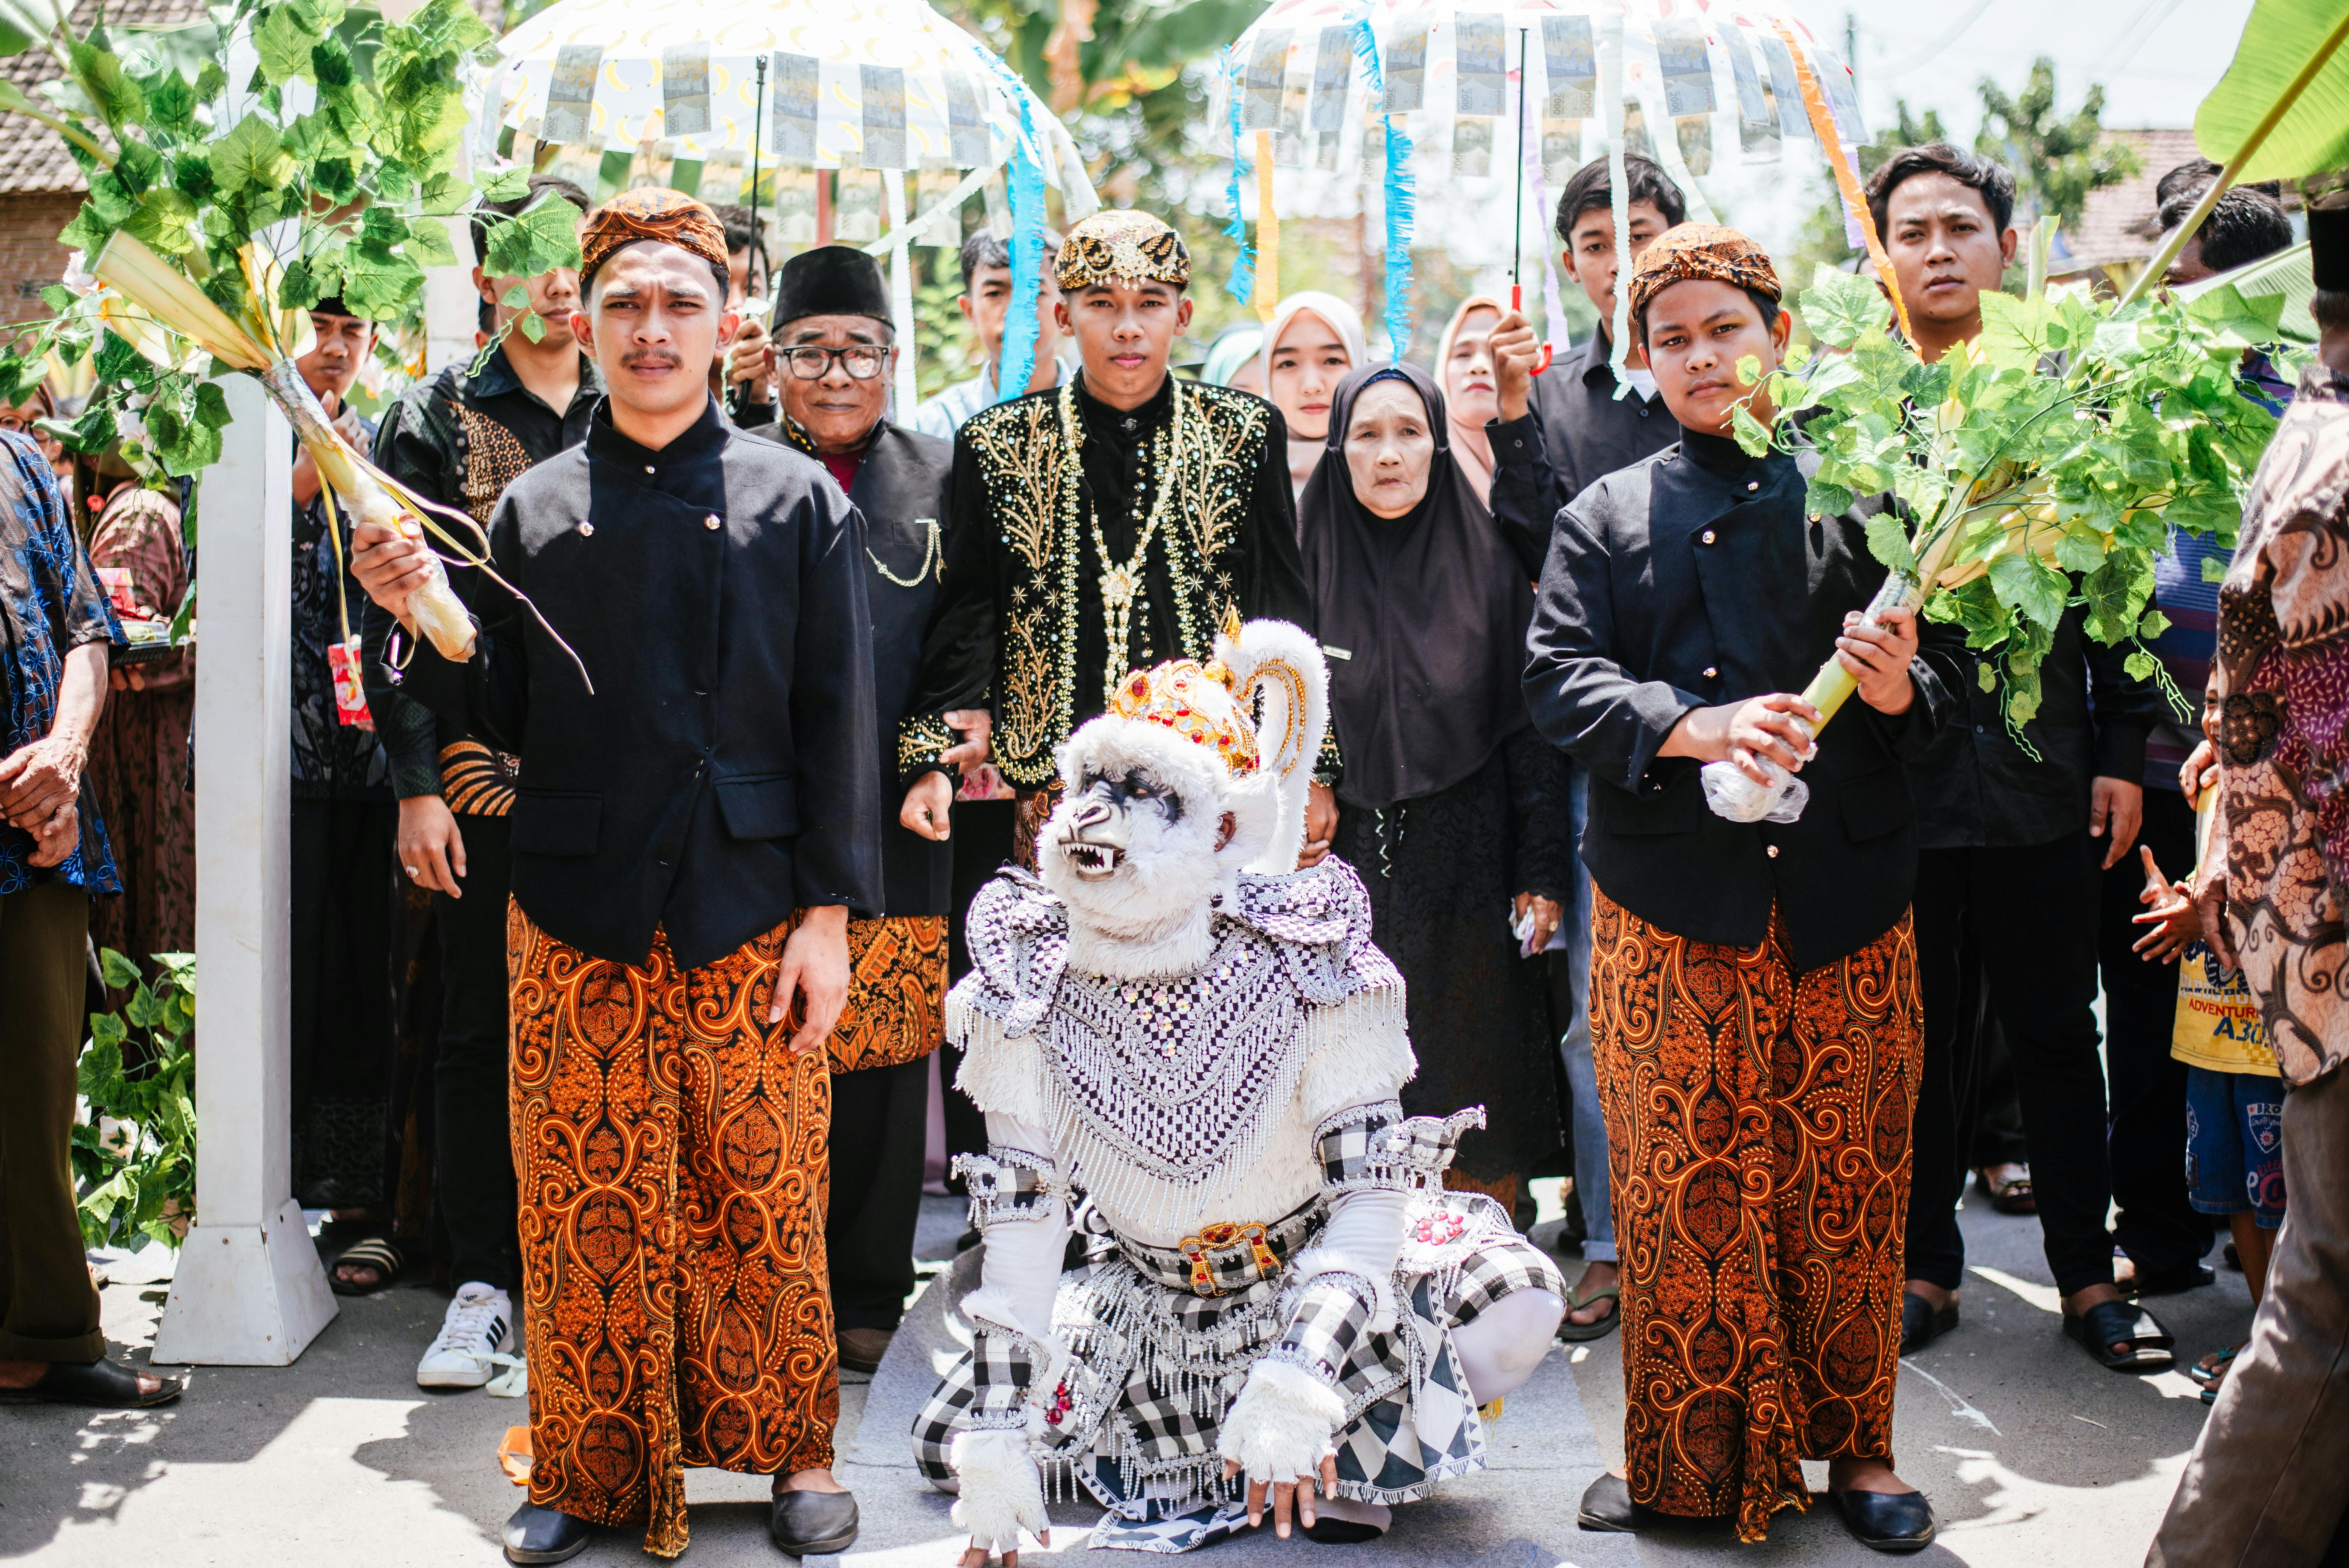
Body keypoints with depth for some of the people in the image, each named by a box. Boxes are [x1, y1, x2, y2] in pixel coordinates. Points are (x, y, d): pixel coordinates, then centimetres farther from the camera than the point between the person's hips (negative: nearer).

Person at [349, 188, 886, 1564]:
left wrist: (829, 915, -5)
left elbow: (841, 724, 0)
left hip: (750, 917, -2)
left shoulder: (800, 499, 3)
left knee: (764, 1197, 4)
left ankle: (795, 1453, 22)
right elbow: (508, 716, 10)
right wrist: (416, 621, -6)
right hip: (578, 920, 2)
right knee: (586, 1206, 6)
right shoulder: (535, 509, 9)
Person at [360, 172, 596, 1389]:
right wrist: (416, 785, -7)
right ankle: (484, 1280, 15)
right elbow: (394, 617, 0)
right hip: (486, 775, -1)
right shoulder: (434, 422, 4)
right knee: (481, 1031, 5)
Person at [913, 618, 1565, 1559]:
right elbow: (1020, 1207, -15)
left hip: (1316, 1268, -3)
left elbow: (1374, 1186, -25)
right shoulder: (1030, 982, -19)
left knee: (1515, 1306, -27)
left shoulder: (1306, 963, -26)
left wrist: (1299, 1377, -39)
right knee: (949, 1449, -5)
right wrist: (999, 1436, -19)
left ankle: (1356, 1461, 5)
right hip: (1145, 1297, 3)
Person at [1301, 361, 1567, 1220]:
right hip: (1346, 868, 0)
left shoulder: (1488, 563, 2)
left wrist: (1542, 874, -5)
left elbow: (1532, 724, 1)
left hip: (1465, 866, 0)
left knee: (1475, 1105, 4)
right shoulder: (1307, 566, 3)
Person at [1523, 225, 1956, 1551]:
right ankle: (1685, 1458, 16)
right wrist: (1696, 725, -19)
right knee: (1678, 1191, 2)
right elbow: (1561, 677, -2)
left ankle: (1856, 1446, 21)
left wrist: (1902, 688, -16)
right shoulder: (1608, 518, 11)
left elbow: (1947, 684, 8)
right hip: (1672, 911, 0)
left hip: (1844, 912, 0)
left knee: (1849, 1188, 5)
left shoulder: (1857, 501, 11)